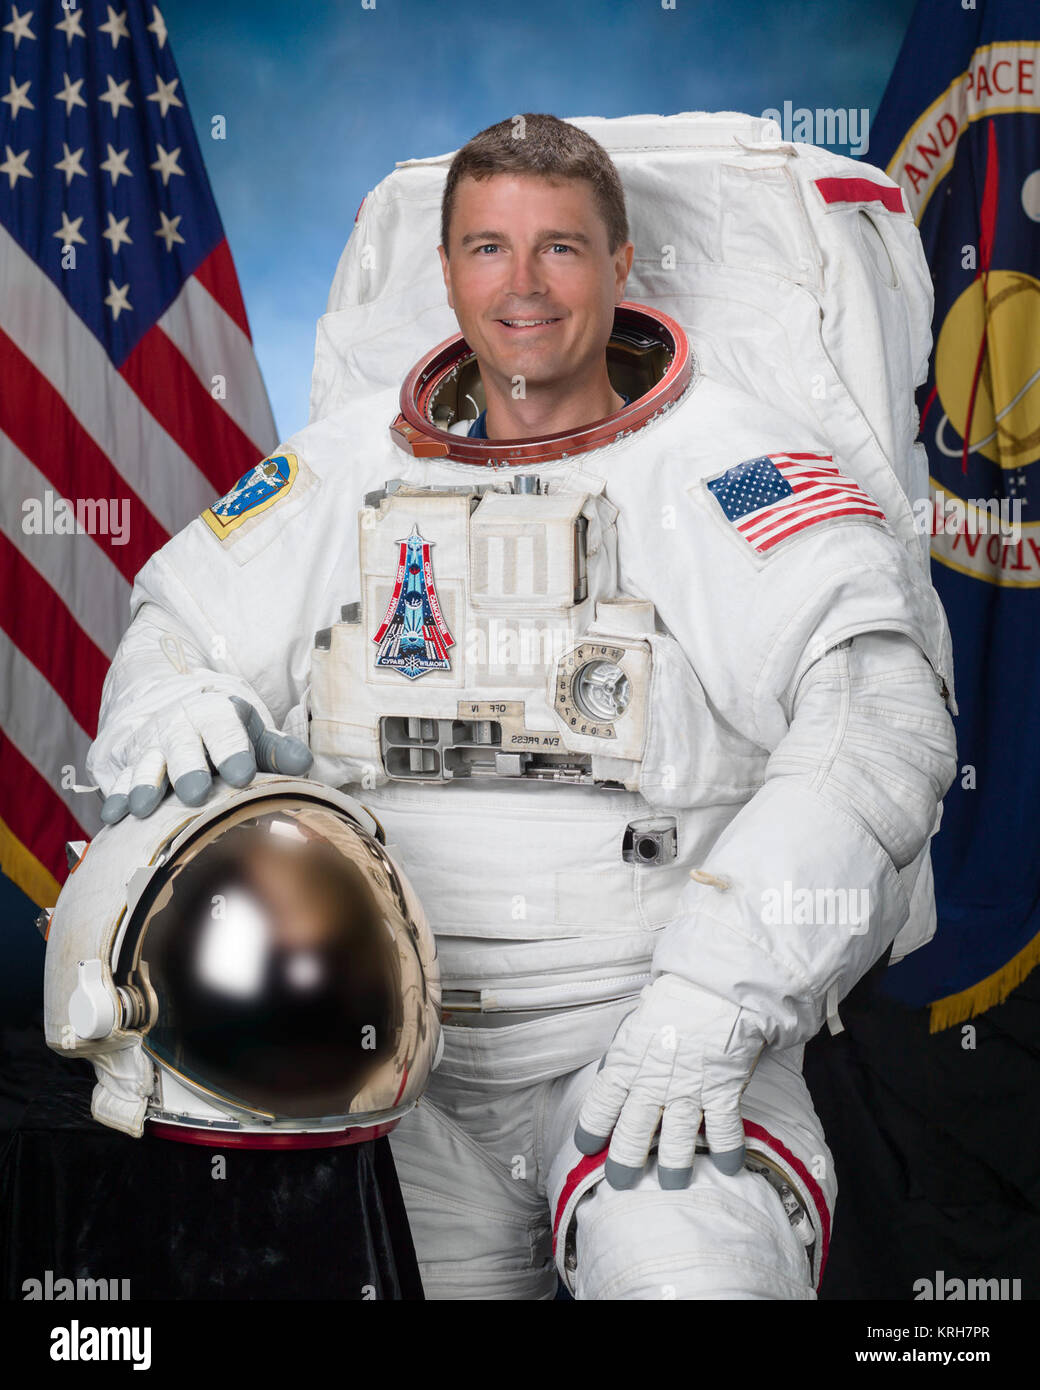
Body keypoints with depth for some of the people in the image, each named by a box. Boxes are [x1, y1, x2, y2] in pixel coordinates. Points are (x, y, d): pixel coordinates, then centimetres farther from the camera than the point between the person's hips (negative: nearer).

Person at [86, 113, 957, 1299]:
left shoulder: (726, 466, -4)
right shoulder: (350, 468, 12)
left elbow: (875, 715, -15)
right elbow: (180, 619, 18)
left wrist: (710, 1006, -24)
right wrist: (174, 711, -9)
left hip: (647, 1037, -5)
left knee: (687, 1278, -32)